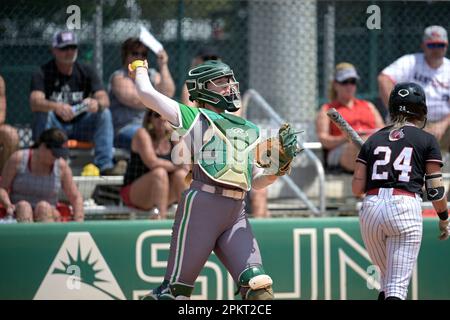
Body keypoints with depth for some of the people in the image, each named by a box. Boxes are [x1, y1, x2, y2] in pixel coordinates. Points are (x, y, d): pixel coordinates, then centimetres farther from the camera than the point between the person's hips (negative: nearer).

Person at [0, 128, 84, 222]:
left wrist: (79, 221, -10)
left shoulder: (61, 166, 1)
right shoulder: (18, 159, -2)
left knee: (43, 206, -32)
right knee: (23, 206, -33)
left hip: (48, 215, 1)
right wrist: (8, 205, -19)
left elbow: (76, 198, 5)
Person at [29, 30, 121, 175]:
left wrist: (97, 103, -37)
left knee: (104, 113, -19)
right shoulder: (43, 73, -7)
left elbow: (104, 99, -10)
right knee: (43, 113, -31)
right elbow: (35, 102, -26)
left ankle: (105, 165, -26)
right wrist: (57, 107, -47)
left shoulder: (86, 72, 2)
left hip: (80, 127, 3)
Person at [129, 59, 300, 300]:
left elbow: (257, 182, 25)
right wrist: (140, 69, 21)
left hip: (237, 214, 5)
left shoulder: (249, 130, 25)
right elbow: (147, 94, 1)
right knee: (176, 288, -6)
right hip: (201, 206, -5)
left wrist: (282, 164, 7)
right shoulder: (194, 117, 9)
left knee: (258, 288, -11)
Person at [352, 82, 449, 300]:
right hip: (406, 208, -4)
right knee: (397, 285, -9)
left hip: (371, 208, 4)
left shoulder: (373, 140, 16)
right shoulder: (426, 140, 8)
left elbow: (357, 188, 10)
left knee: (386, 280, 21)